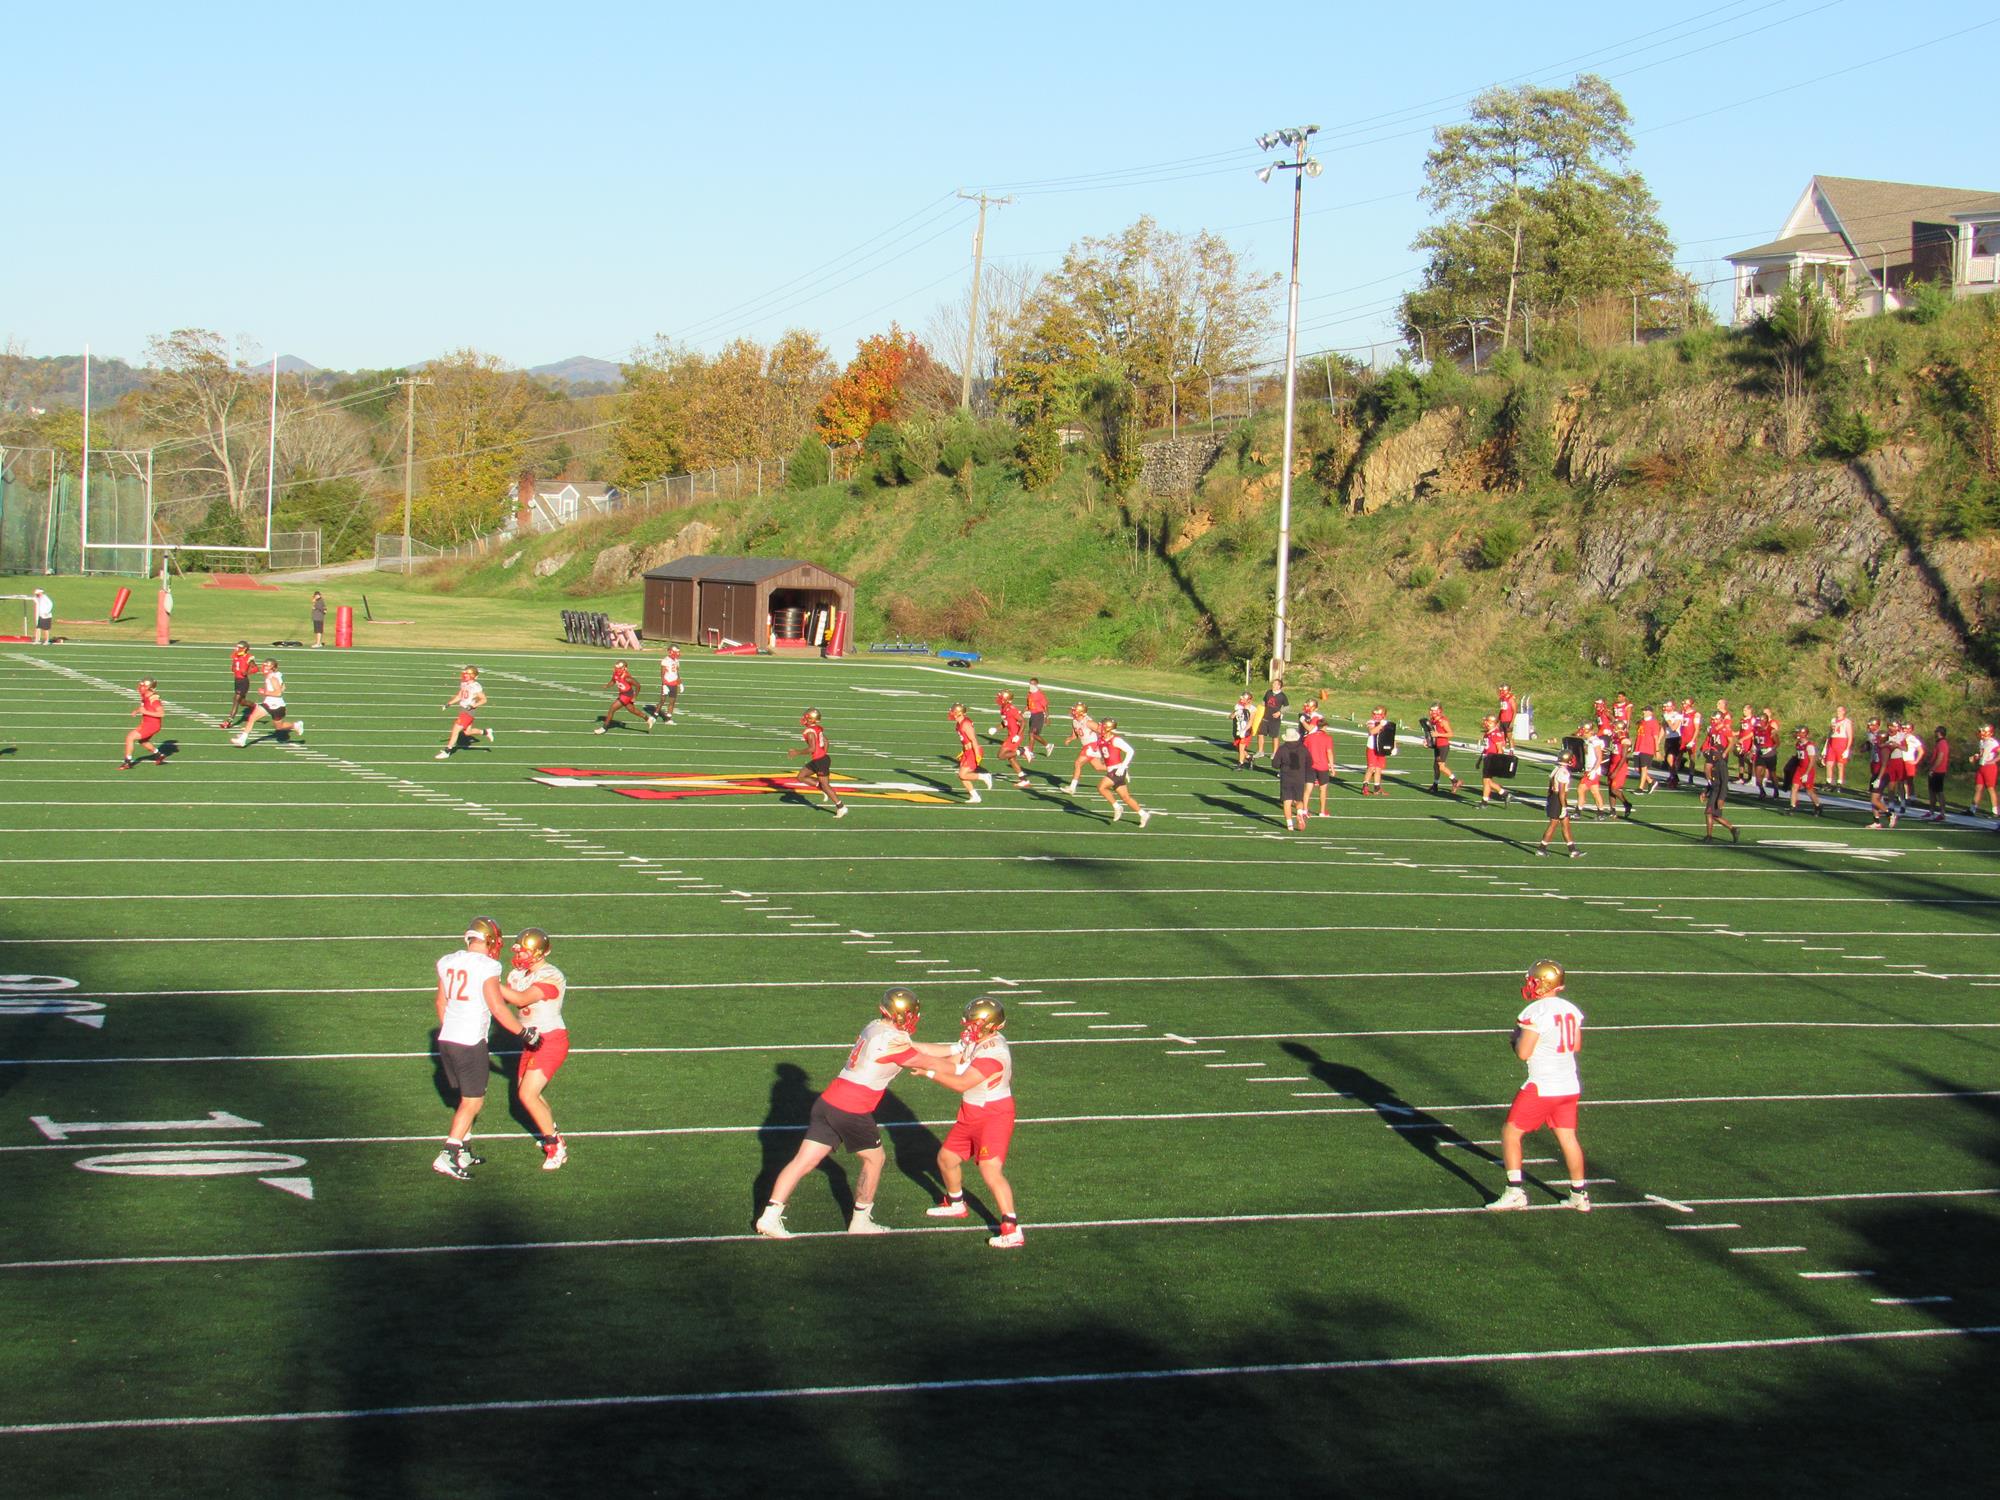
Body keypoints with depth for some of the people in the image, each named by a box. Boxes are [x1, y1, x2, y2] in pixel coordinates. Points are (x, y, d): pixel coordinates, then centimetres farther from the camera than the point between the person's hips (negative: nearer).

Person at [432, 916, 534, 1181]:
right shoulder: (487, 967, -14)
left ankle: (462, 1152, 23)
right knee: (472, 1102, 1)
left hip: (446, 1039, 7)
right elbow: (498, 1008, -16)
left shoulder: (447, 962, 8)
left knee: (468, 1098, 20)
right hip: (470, 1043, -7)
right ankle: (447, 1157, -4)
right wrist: (525, 1033, -5)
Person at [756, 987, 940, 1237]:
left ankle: (770, 1216, 4)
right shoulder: (895, 1041, -11)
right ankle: (861, 1221, 23)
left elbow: (914, 1048, 19)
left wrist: (956, 1049, 20)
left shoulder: (875, 1028, 14)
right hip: (852, 1112, -7)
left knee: (804, 1161, 7)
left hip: (828, 1101, 7)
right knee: (875, 1159, 15)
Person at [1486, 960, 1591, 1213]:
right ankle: (1580, 1195, 20)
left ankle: (1516, 1191, 0)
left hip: (1543, 1087, -7)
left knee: (1511, 1133, 4)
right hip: (1570, 1086, 7)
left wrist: (1516, 1038, 3)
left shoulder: (1535, 1013, -17)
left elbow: (1523, 1053, -16)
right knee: (1568, 1138, 16)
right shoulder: (1571, 1010, 6)